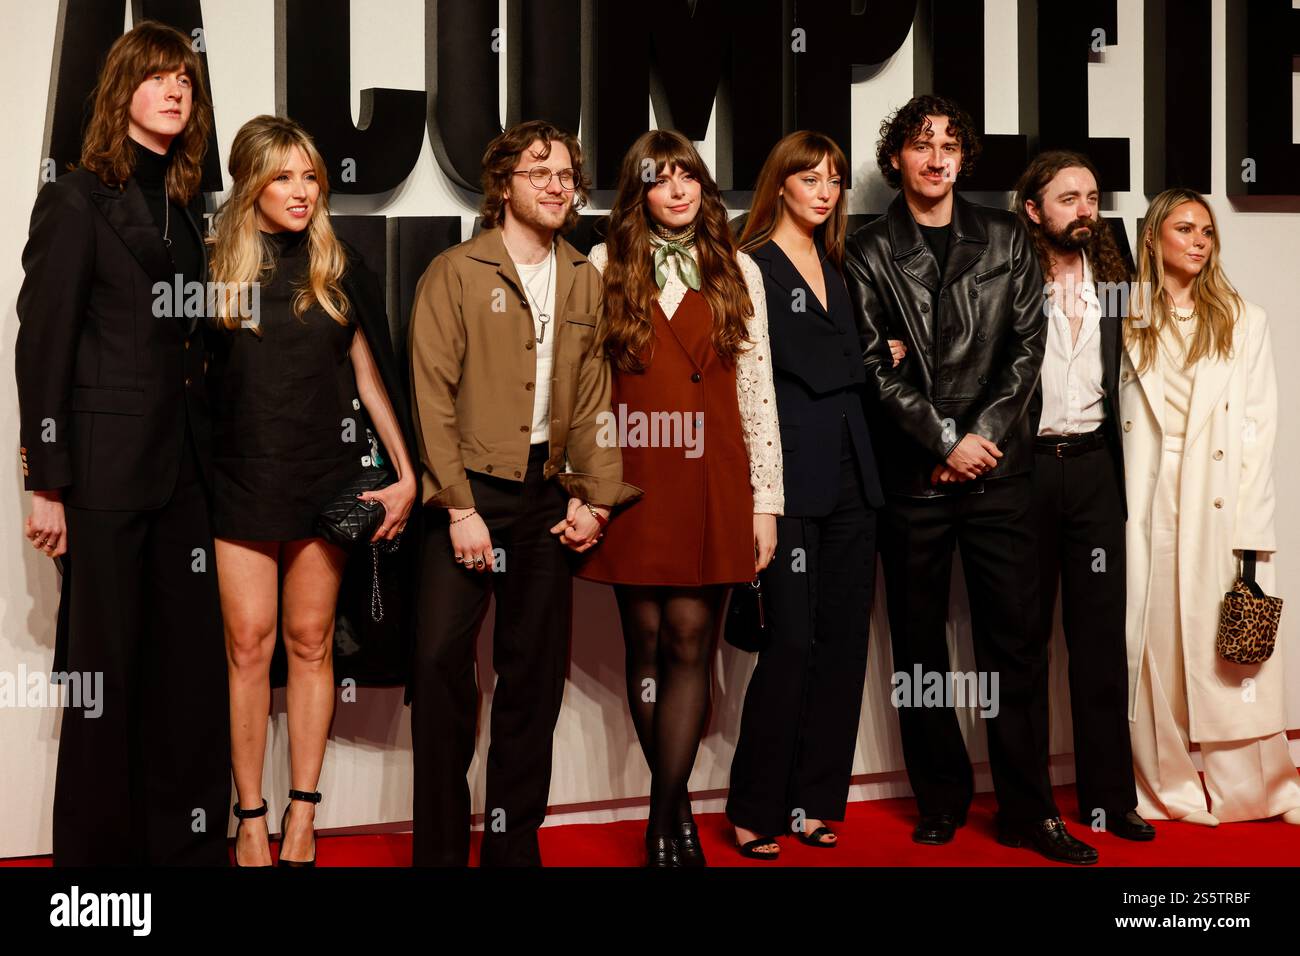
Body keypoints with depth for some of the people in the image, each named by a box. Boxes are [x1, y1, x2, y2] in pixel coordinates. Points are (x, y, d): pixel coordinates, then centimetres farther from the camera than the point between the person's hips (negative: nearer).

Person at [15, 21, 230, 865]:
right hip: (108, 468, -6)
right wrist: (48, 483, -12)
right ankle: (99, 845, 13)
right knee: (107, 668, 1)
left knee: (195, 661, 6)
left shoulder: (186, 206, 15)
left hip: (183, 465, 6)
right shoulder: (78, 200, -3)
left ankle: (189, 840, 15)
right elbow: (42, 346, -7)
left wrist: (208, 454, 8)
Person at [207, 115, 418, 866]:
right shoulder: (217, 269, 0)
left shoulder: (341, 270, 5)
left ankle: (303, 812, 14)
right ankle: (251, 816, 7)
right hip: (241, 480, -1)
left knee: (310, 641, 6)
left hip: (327, 478, 1)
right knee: (249, 644, -1)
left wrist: (407, 471, 3)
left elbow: (371, 375, 8)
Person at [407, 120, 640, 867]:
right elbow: (434, 397, -8)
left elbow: (592, 400, 10)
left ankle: (514, 840, 16)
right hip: (469, 489, -4)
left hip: (547, 492, 4)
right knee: (442, 654, -11)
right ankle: (440, 844, 0)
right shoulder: (456, 273, -2)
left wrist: (593, 496, 0)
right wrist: (458, 506, -13)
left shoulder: (585, 283, 11)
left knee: (536, 670, 6)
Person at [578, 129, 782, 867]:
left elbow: (758, 391, 6)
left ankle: (663, 820, 0)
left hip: (711, 485, 0)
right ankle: (678, 810, 17)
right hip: (633, 481, 0)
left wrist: (766, 500, 2)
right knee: (647, 645, 4)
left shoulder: (738, 271, 8)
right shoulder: (605, 268, 5)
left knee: (690, 642, -4)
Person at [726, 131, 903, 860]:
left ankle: (816, 802, 15)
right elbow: (806, 365, -10)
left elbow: (850, 375, 18)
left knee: (844, 642, 6)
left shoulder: (836, 267, 19)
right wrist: (878, 355, 2)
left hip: (852, 475, 7)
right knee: (794, 642, -8)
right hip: (792, 478, -7)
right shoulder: (755, 266, -3)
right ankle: (757, 812, 3)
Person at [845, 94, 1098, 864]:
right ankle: (942, 801, 17)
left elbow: (1027, 346, 4)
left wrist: (982, 436, -7)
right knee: (920, 646, 6)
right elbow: (876, 369, -2)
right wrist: (944, 443, -10)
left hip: (999, 467, 1)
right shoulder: (869, 255, 5)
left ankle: (1027, 810, 8)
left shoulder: (1005, 240, 10)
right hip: (912, 476, -1)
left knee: (1014, 640, 1)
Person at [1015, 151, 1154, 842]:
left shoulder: (1114, 282, 8)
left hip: (1093, 466, 3)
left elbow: (1123, 382, 10)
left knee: (1100, 634, 6)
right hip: (1022, 467, -3)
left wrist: (1124, 470, 3)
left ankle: (1108, 796, 13)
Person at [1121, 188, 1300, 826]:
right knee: (1153, 646, 2)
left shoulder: (1243, 321, 7)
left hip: (1220, 504, -1)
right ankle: (1170, 791, 13)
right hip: (1148, 507, 1)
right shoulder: (1130, 324, 9)